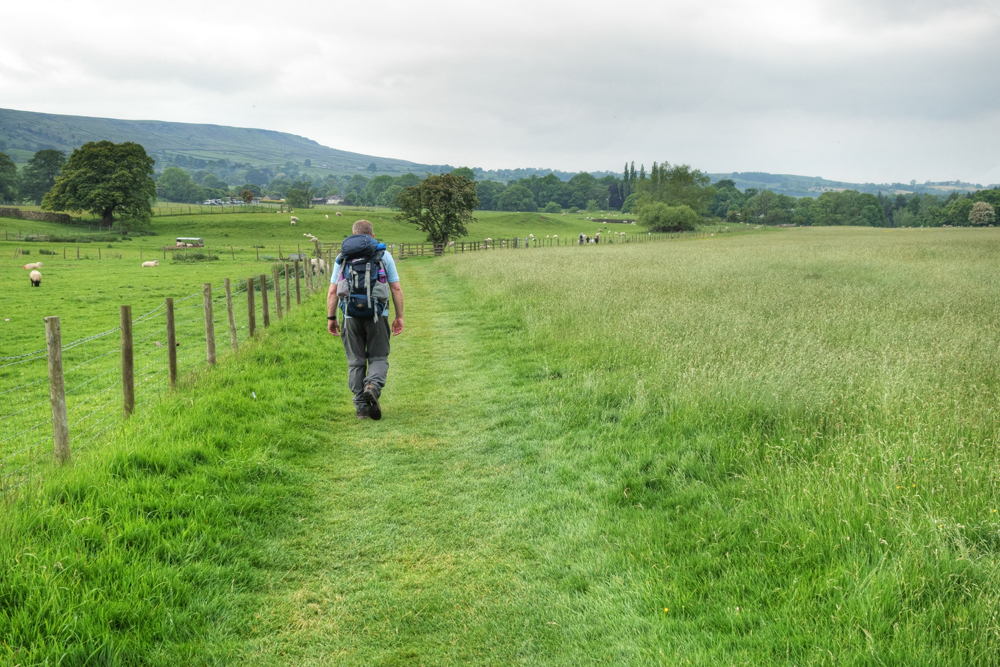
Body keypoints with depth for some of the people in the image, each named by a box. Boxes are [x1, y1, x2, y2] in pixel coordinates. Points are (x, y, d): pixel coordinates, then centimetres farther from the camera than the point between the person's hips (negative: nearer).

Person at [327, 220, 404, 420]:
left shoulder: (343, 257, 4)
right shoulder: (384, 256, 3)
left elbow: (332, 291, 1)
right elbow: (396, 289, 1)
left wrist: (331, 318, 8)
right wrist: (399, 317, 6)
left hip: (352, 316, 1)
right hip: (377, 315, -1)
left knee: (356, 362, 10)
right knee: (378, 358, 9)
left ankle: (361, 407, 8)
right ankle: (373, 386, -21)